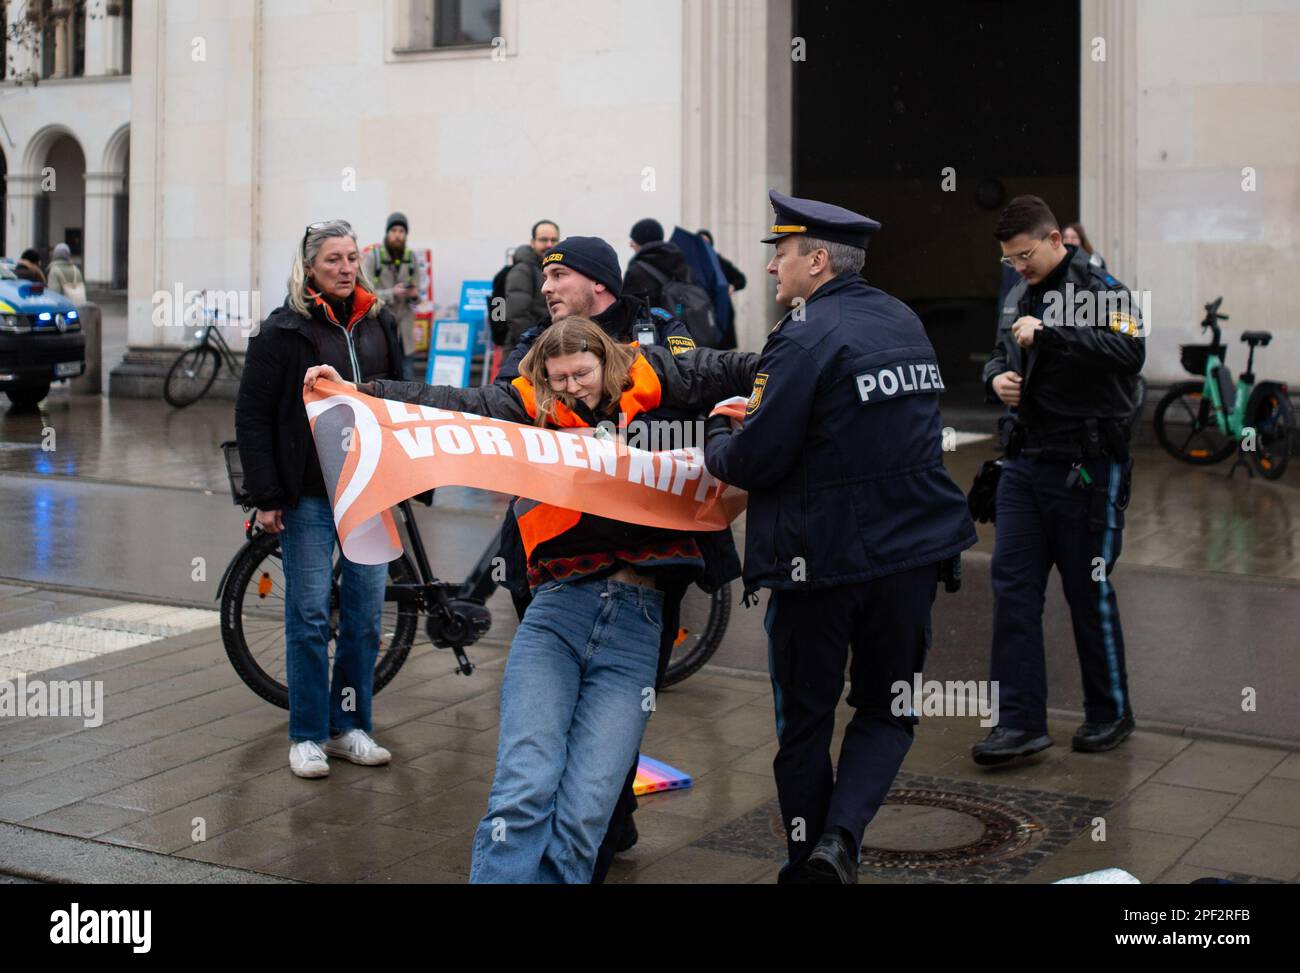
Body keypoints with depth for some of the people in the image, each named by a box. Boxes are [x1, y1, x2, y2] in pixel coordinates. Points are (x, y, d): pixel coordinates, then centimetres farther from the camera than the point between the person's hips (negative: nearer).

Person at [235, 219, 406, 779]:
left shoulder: (379, 322, 9)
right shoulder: (283, 331, -5)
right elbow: (252, 417, -6)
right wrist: (265, 497, -11)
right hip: (308, 495, -4)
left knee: (366, 613, 7)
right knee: (310, 615, 0)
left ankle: (349, 727, 20)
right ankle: (307, 736, 12)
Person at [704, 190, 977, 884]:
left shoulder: (807, 335, -16)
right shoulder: (905, 322, 11)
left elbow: (754, 460, -19)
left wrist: (717, 442, 4)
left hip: (822, 560, -6)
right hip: (913, 550, 6)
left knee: (805, 719, 11)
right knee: (887, 710, 16)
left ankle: (807, 862, 19)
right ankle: (842, 835, -4)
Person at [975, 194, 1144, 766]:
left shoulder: (1099, 289, -10)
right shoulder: (1019, 296, 13)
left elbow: (1129, 351, -27)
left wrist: (1047, 334, -32)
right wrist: (997, 378, 2)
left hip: (1087, 467, -7)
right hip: (1025, 462, 7)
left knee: (1089, 592, 4)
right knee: (1013, 587, 0)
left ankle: (1110, 714, 22)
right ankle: (1021, 721, 4)